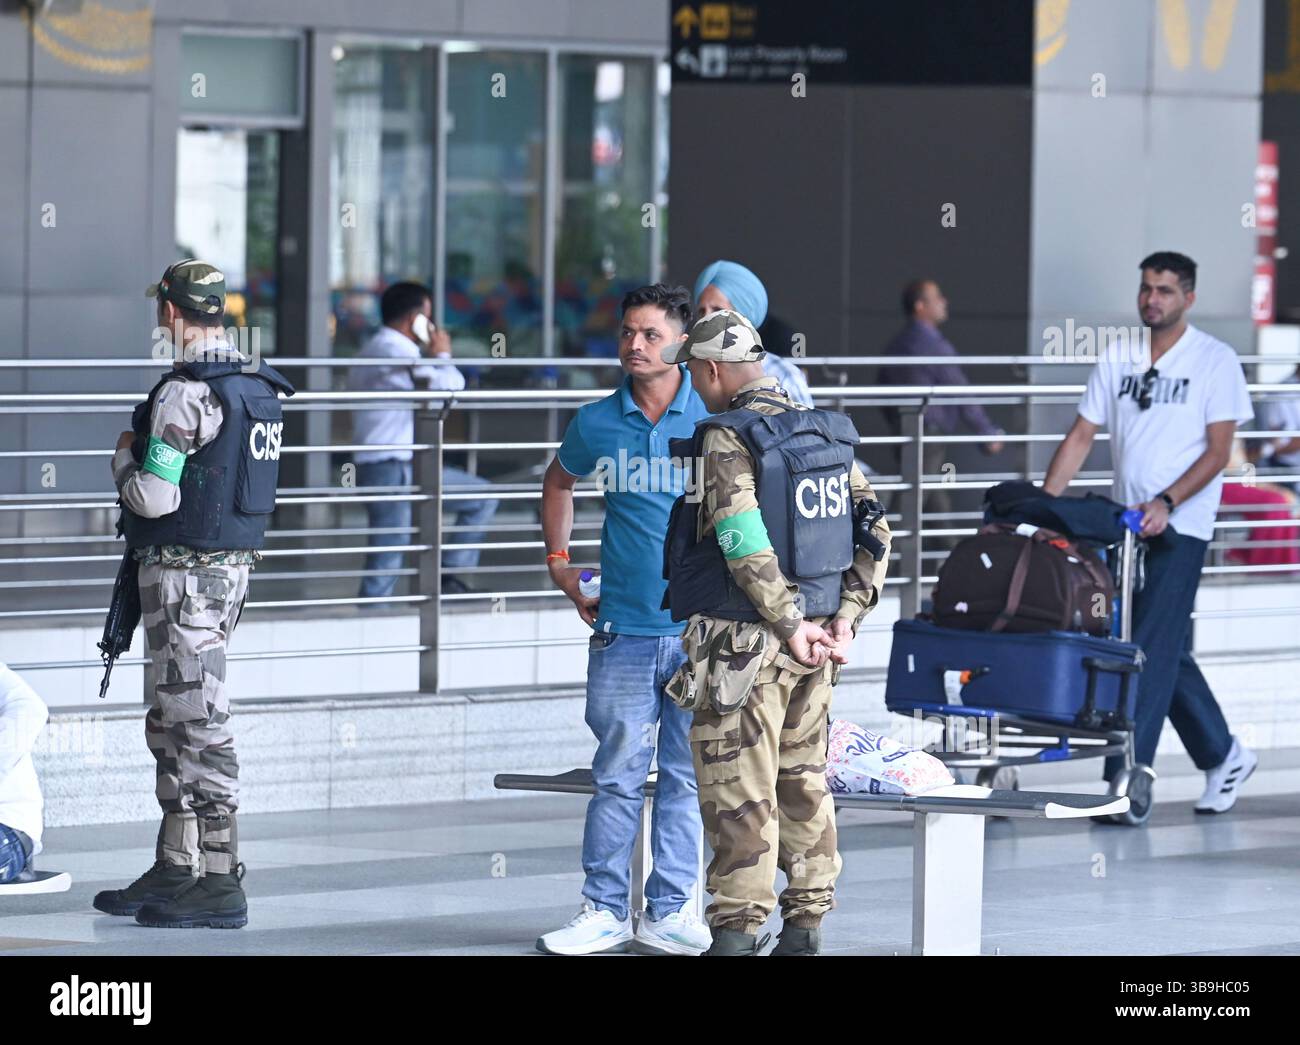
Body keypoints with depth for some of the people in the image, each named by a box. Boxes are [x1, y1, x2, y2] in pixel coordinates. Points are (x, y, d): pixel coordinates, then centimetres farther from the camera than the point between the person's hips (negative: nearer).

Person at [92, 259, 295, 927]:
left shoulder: (186, 394, -18)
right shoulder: (257, 384, 10)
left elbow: (154, 496, -20)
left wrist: (124, 455, -2)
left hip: (183, 571, -10)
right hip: (234, 563, 10)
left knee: (198, 723, -7)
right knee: (172, 725, 17)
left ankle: (219, 882, -6)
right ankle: (175, 869, 21)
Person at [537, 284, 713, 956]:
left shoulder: (716, 417, -2)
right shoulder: (597, 423, 4)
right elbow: (559, 482, 25)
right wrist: (559, 559, 16)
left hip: (702, 629, -1)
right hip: (623, 626, 1)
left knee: (687, 775, 5)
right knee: (617, 774, 3)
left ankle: (669, 913, 12)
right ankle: (603, 909, 10)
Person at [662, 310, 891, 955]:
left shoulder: (726, 442, -13)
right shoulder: (825, 435, 9)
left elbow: (745, 545, -22)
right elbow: (875, 530, 8)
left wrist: (790, 624, -16)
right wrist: (846, 617, 3)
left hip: (744, 641, -7)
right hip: (812, 645, 7)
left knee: (738, 793, -4)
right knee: (803, 781, 14)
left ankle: (736, 931, -3)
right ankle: (805, 926, 18)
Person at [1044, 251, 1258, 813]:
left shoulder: (1215, 360, -5)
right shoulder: (1117, 359, 9)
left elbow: (1218, 453, -8)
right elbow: (1081, 436, 8)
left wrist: (1165, 503, -21)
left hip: (1181, 527, -6)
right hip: (1126, 526, 6)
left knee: (1152, 651, -11)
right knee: (1168, 651, 11)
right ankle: (1224, 756, 26)